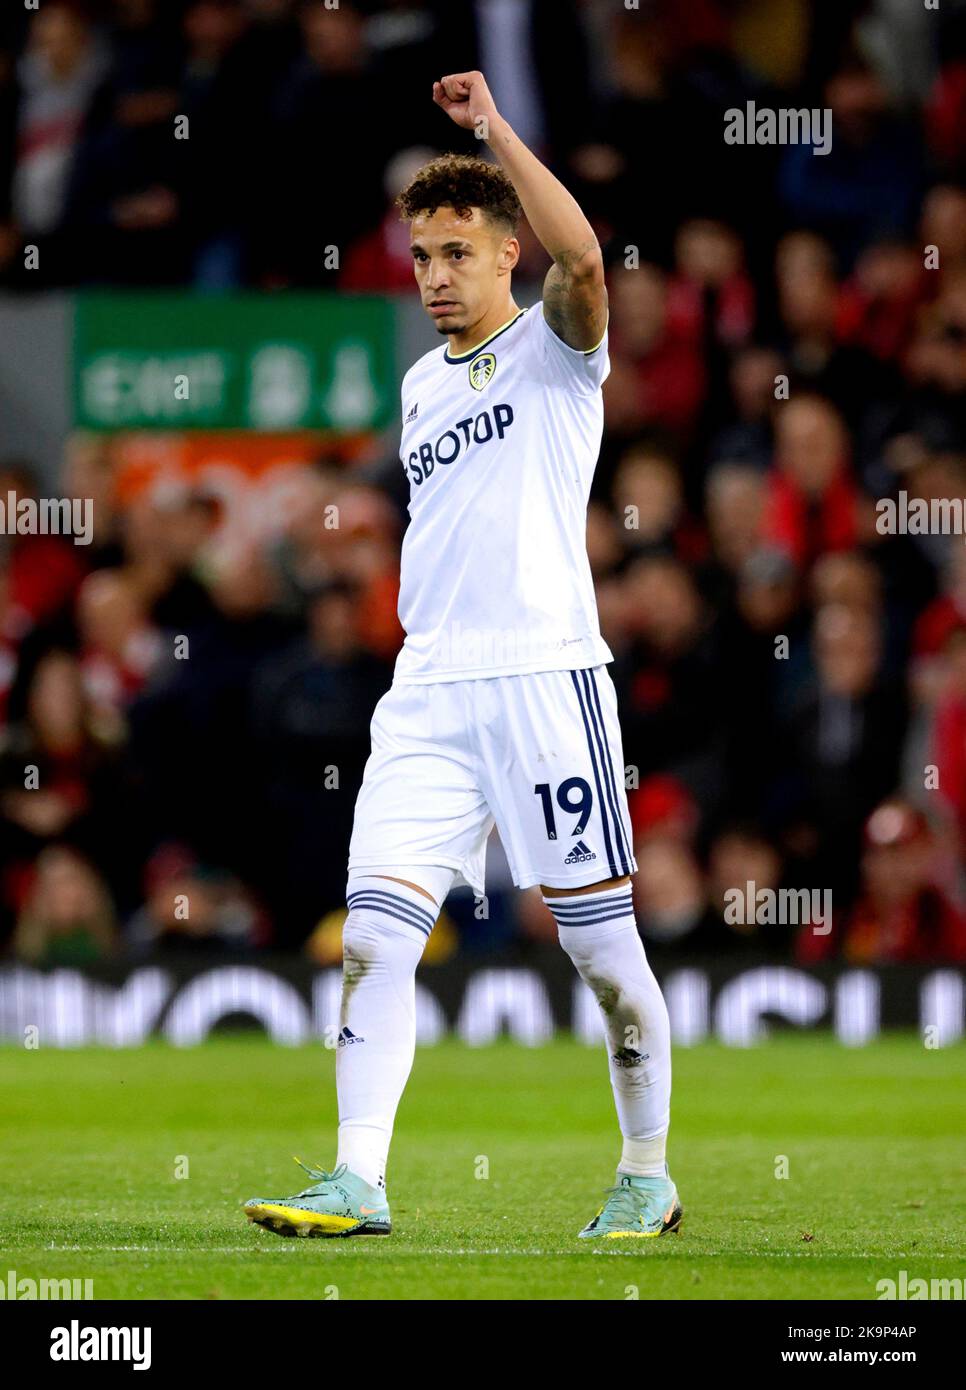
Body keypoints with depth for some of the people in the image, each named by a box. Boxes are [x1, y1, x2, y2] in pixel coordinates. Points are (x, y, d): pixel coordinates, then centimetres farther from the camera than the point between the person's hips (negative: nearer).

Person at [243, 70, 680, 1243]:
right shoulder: (422, 383, 20)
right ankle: (357, 1181, -10)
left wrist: (493, 128, -20)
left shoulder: (554, 346, 1)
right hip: (427, 693, 6)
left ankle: (647, 1176, 13)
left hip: (544, 677, -6)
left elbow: (581, 256, -21)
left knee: (602, 945, -1)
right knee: (373, 934, -7)